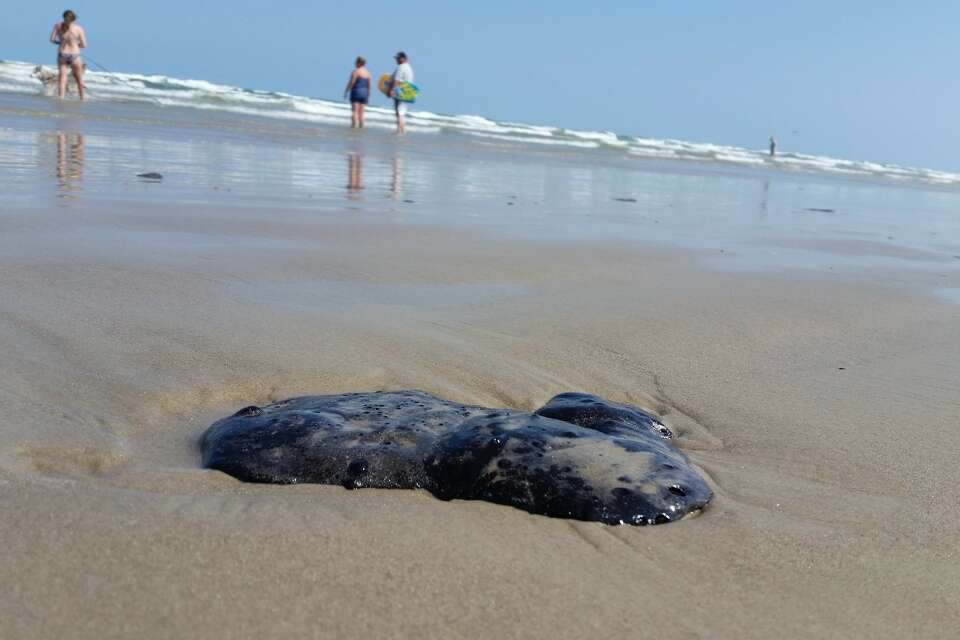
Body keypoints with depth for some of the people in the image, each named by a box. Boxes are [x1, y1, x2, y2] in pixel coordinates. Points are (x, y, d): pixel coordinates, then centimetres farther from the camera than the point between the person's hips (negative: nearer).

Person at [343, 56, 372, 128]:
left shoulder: (355, 71, -9)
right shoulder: (368, 73, 8)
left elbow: (351, 83, -12)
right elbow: (369, 85, 9)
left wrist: (346, 91, -4)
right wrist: (368, 95, 16)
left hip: (356, 92, -6)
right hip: (364, 93, 6)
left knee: (355, 111, -6)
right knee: (361, 112, 9)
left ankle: (354, 125, -13)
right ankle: (361, 126, 7)